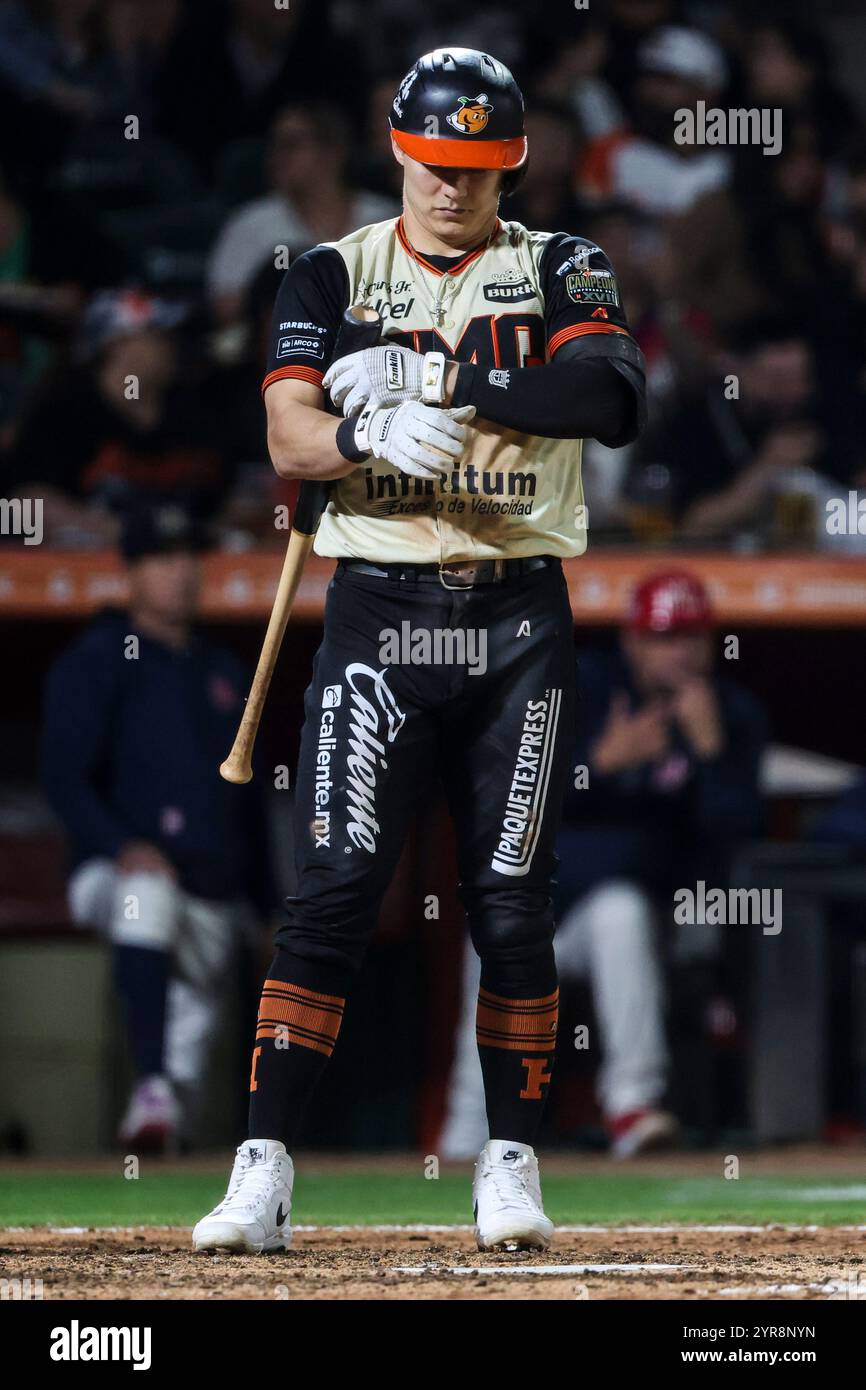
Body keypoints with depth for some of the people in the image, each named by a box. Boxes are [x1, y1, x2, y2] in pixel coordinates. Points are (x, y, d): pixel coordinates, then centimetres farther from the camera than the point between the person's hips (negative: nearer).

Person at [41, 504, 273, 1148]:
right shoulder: (94, 661, 1)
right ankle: (152, 1091, -48)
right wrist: (124, 847, -25)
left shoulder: (223, 671, 20)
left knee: (194, 1029, 3)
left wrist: (266, 907, 21)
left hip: (215, 897, 7)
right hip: (118, 873, -7)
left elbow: (247, 798, 25)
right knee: (147, 893, -39)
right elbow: (65, 778, -9)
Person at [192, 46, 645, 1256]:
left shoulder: (559, 271, 6)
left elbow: (614, 396, -14)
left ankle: (512, 1163, 13)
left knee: (513, 903, 2)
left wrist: (442, 388, -21)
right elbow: (290, 436, -7)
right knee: (335, 887, -11)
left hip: (519, 621, 1)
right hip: (379, 609, -1)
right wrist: (374, 436, -29)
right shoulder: (333, 278, 7)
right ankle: (264, 1172, -12)